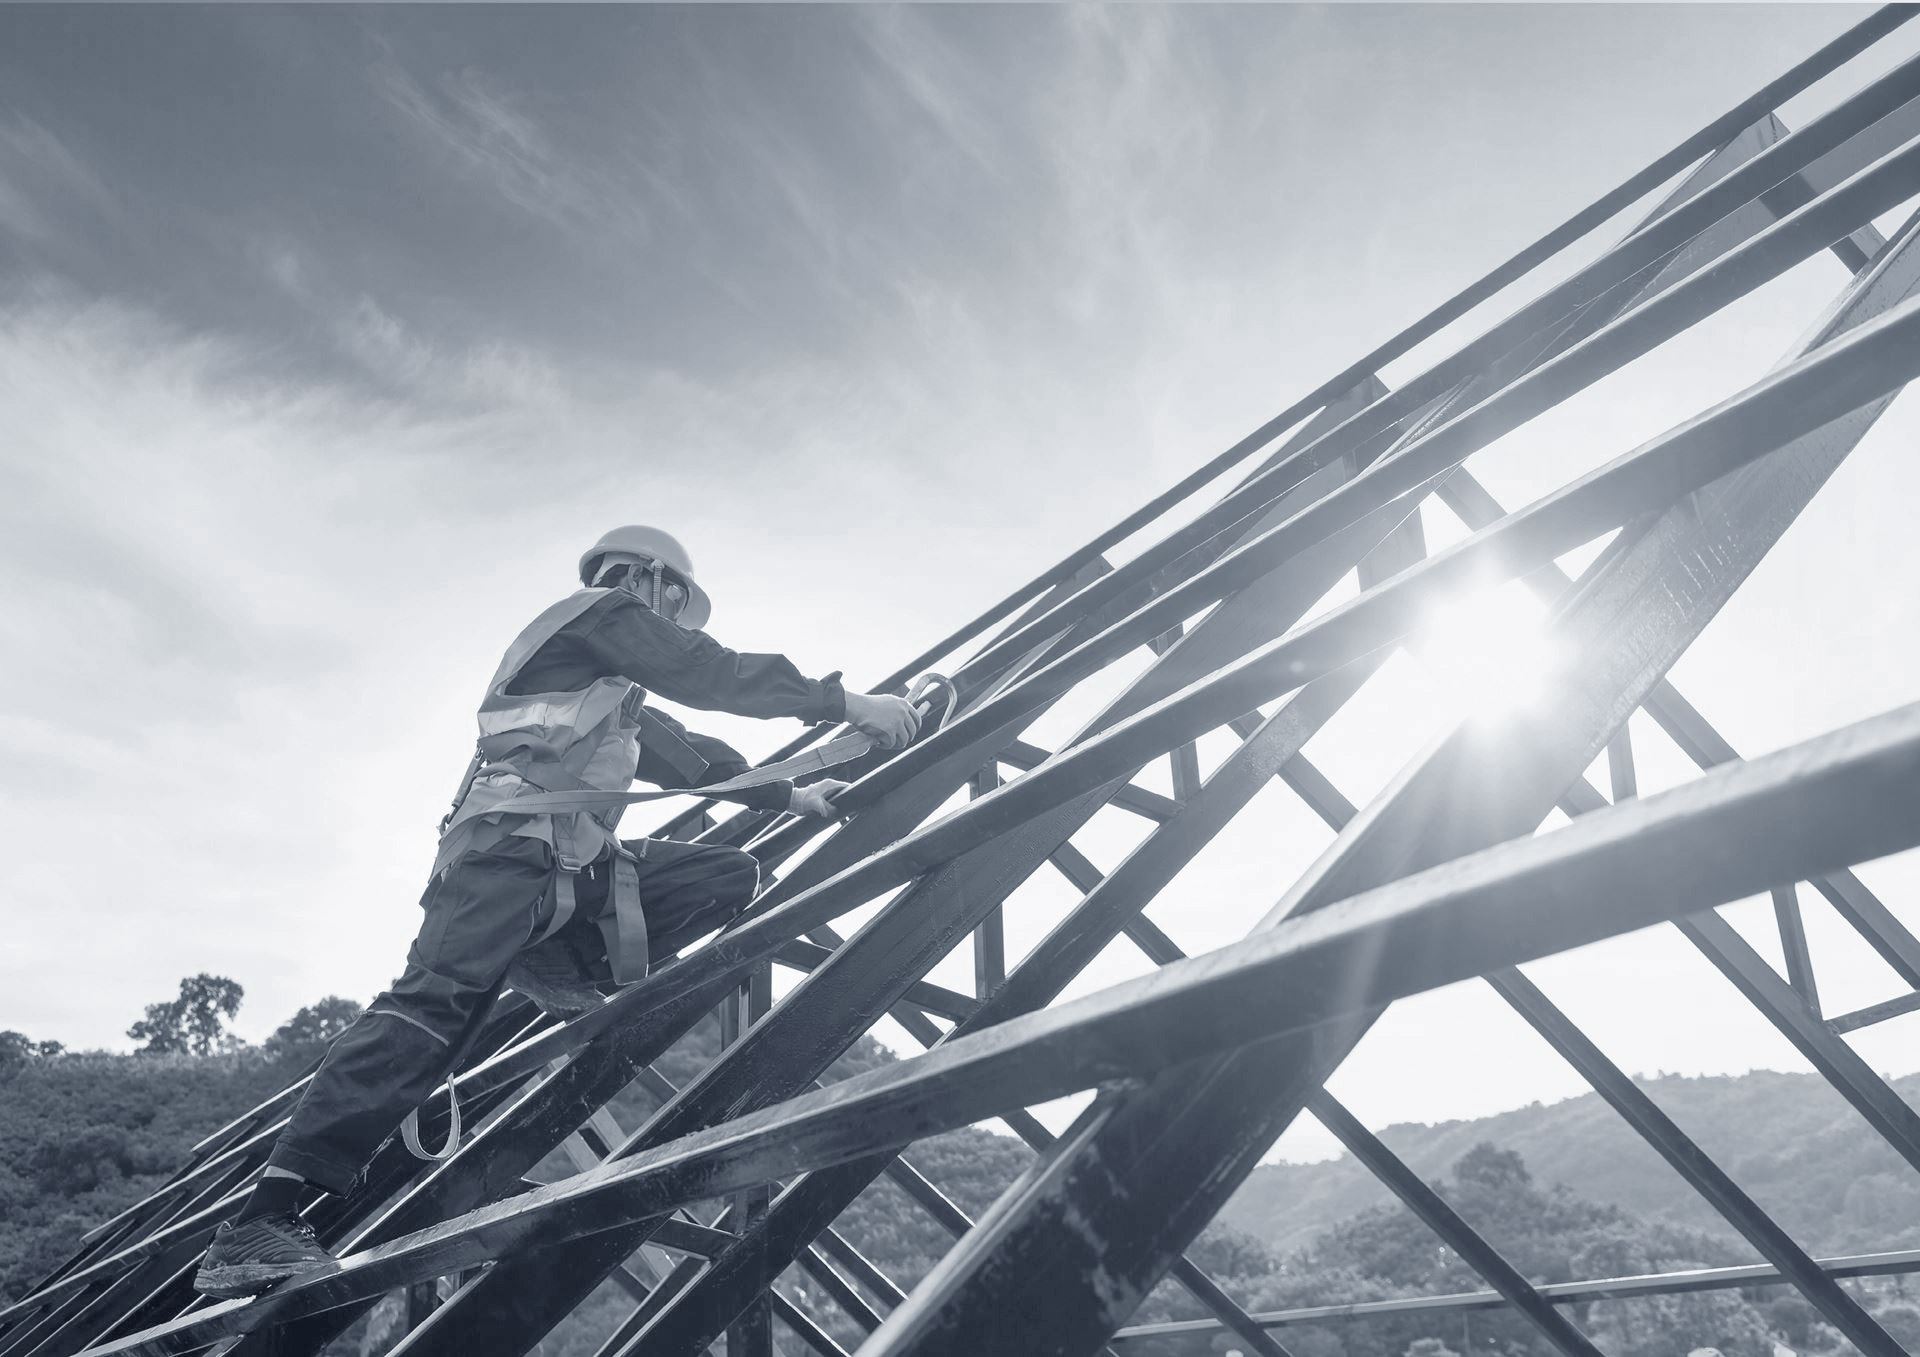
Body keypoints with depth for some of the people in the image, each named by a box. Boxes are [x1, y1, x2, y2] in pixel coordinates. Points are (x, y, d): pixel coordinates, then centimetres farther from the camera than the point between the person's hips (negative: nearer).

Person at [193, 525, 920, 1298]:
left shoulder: (613, 686, 34)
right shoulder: (604, 611, 7)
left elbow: (686, 756, 37)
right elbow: (714, 675, -3)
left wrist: (789, 798, 37)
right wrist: (845, 702, -2)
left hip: (573, 859, 10)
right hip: (510, 843, -10)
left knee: (730, 875, 4)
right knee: (436, 1003, -24)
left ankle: (567, 969, -7)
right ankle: (262, 1223, -27)